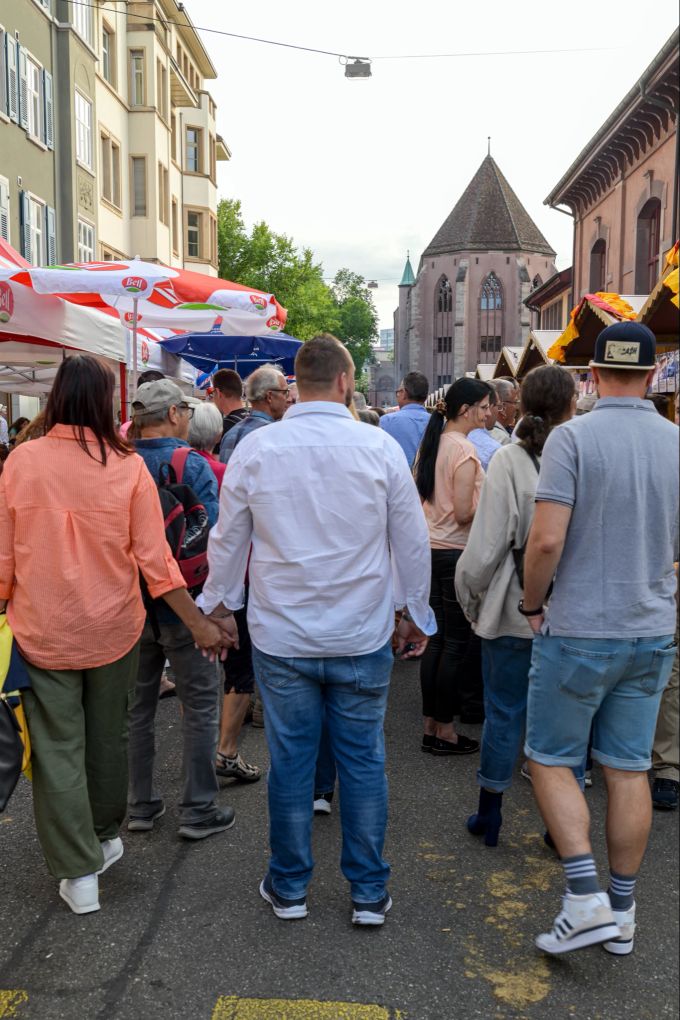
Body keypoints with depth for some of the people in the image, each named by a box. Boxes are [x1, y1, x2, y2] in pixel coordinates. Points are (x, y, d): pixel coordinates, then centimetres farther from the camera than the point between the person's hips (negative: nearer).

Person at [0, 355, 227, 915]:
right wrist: (199, 623, -7)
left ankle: (80, 874, 17)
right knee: (107, 738, 20)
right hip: (112, 630, 1)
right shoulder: (128, 466, -11)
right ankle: (105, 836, 41)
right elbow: (155, 559, -12)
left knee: (58, 749, 10)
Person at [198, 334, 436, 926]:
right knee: (363, 761, 12)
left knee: (290, 761, 12)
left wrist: (220, 607, 20)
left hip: (281, 638, 1)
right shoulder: (380, 447, -6)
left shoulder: (256, 448, -5)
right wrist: (416, 615, 14)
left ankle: (289, 888, 28)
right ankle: (369, 893, 25)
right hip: (364, 637, 0)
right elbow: (413, 541, 1)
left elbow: (228, 540, 5)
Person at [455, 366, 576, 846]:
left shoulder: (510, 460, -13)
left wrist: (471, 598, 3)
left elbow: (487, 544, -13)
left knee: (505, 712, 11)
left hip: (516, 609, -2)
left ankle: (489, 817, 26)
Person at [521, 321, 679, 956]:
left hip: (578, 630, -5)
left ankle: (586, 899, 4)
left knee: (550, 759, 10)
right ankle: (622, 912, 26)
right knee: (629, 768, 14)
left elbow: (547, 540, -21)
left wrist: (532, 604, -5)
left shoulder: (573, 437, -14)